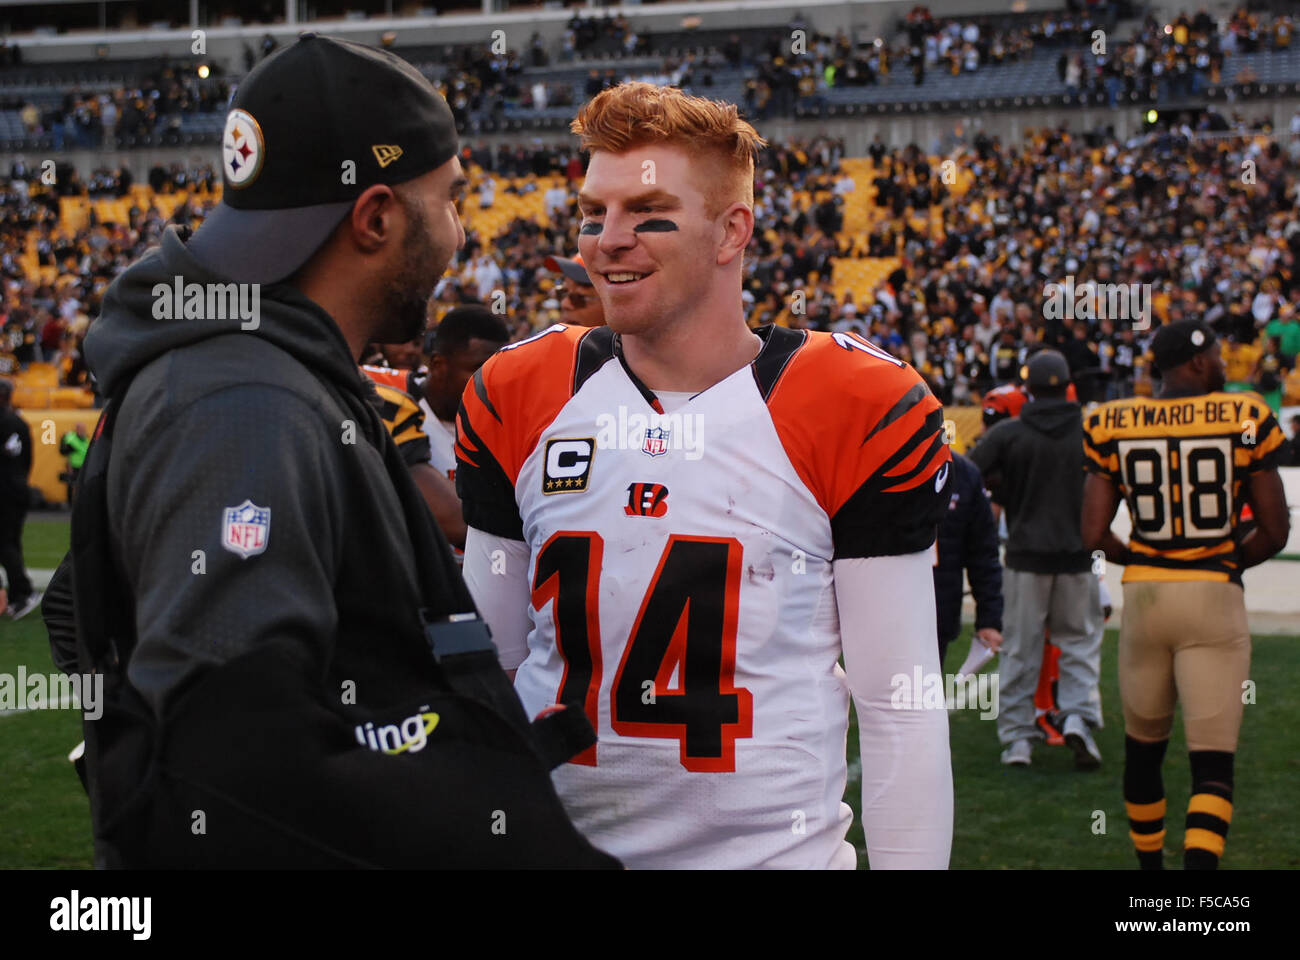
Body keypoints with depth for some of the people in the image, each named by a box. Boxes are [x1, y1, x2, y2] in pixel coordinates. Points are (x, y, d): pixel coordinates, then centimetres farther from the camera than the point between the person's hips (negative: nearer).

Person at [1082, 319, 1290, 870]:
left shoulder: (1114, 427, 0)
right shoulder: (1244, 419, -4)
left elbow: (1094, 535, -3)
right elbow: (1275, 532, -1)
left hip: (1144, 596, 2)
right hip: (1214, 599, -2)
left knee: (1143, 749, 20)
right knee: (1213, 763, -3)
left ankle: (1149, 866, 34)